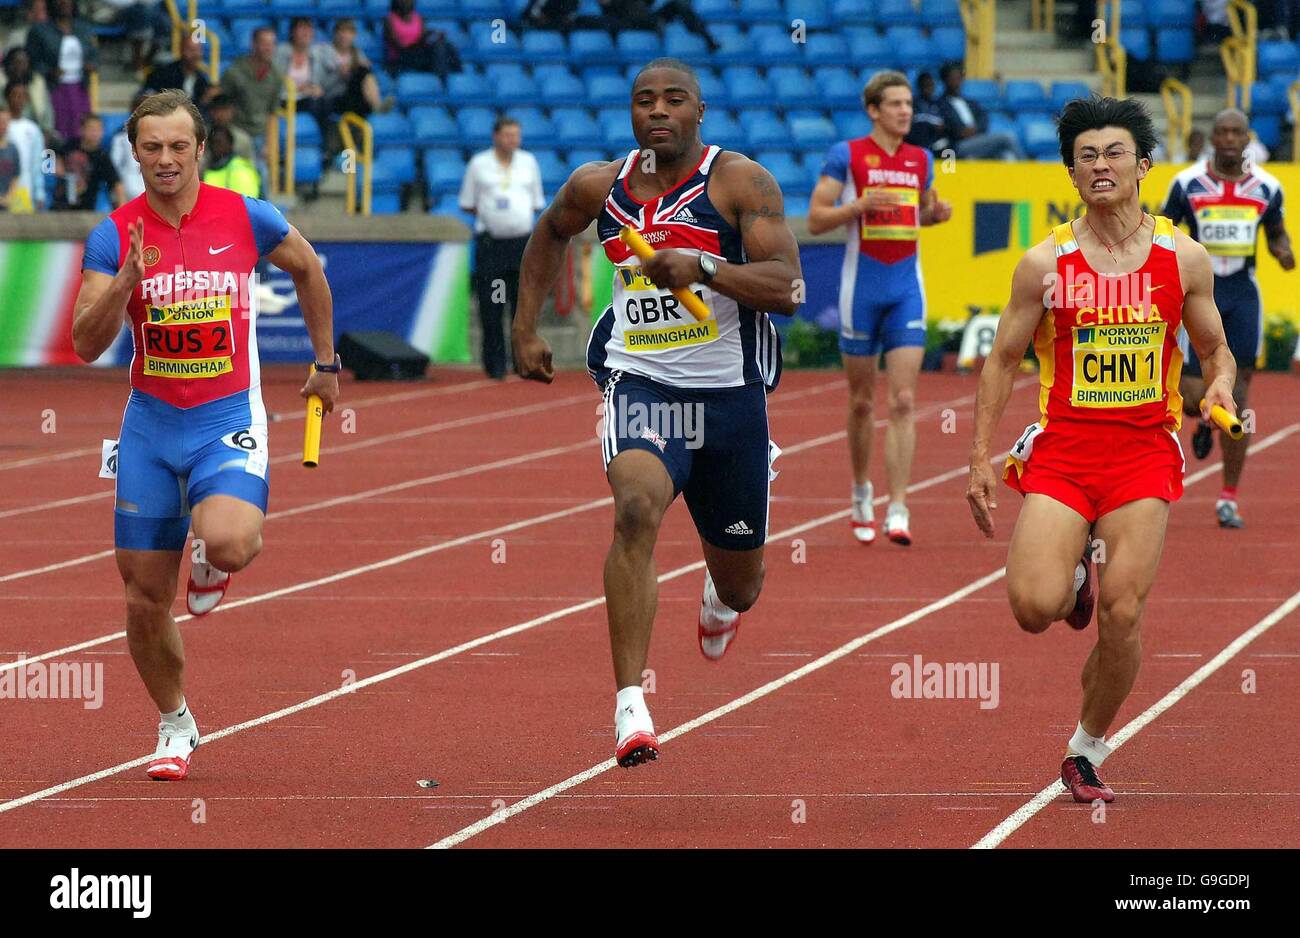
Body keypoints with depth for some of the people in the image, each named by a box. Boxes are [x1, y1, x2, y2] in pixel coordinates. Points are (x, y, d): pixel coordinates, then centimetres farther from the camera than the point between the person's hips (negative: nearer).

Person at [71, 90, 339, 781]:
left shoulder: (247, 219, -5)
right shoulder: (113, 237, -4)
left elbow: (308, 269, 14)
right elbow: (87, 345, -10)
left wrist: (326, 361, 20)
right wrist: (126, 280, -25)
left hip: (228, 420, -2)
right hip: (150, 425, 2)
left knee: (225, 542, -31)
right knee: (145, 599, 3)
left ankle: (213, 560, 8)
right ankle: (175, 725, 26)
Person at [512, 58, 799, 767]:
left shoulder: (740, 182, -9)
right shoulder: (599, 186, 2)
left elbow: (786, 287, -19)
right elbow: (549, 235, 25)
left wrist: (703, 268, -33)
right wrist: (525, 329, 20)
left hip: (731, 391, 0)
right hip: (640, 383, 0)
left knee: (740, 585, 15)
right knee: (637, 509, -32)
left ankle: (720, 598, 58)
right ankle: (630, 705, -33)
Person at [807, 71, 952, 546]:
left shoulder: (921, 160, 8)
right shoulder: (847, 155, -5)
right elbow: (815, 220, -7)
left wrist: (938, 212, 2)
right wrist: (860, 205, -22)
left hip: (907, 288, 2)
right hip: (862, 287, -2)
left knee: (903, 402, -9)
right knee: (862, 402, 8)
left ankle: (897, 510, -13)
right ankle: (862, 495, 30)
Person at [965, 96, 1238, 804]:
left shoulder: (1183, 258, 3)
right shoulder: (1045, 264, 0)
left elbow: (1216, 349, 14)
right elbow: (1002, 361, 7)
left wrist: (1221, 384, -10)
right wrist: (979, 460, 2)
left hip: (1145, 453, 0)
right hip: (1061, 452, 0)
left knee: (1122, 617, -8)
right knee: (1034, 607, -18)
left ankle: (1087, 752, 14)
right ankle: (1075, 572, 20)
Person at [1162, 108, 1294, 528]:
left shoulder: (1267, 188, 2)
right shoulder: (1187, 183, -4)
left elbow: (1276, 232, 16)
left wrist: (1284, 252, -5)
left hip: (1244, 295, 1)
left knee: (1237, 399, -1)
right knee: (1193, 397, -8)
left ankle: (1229, 500, 6)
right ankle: (1205, 420, 33)